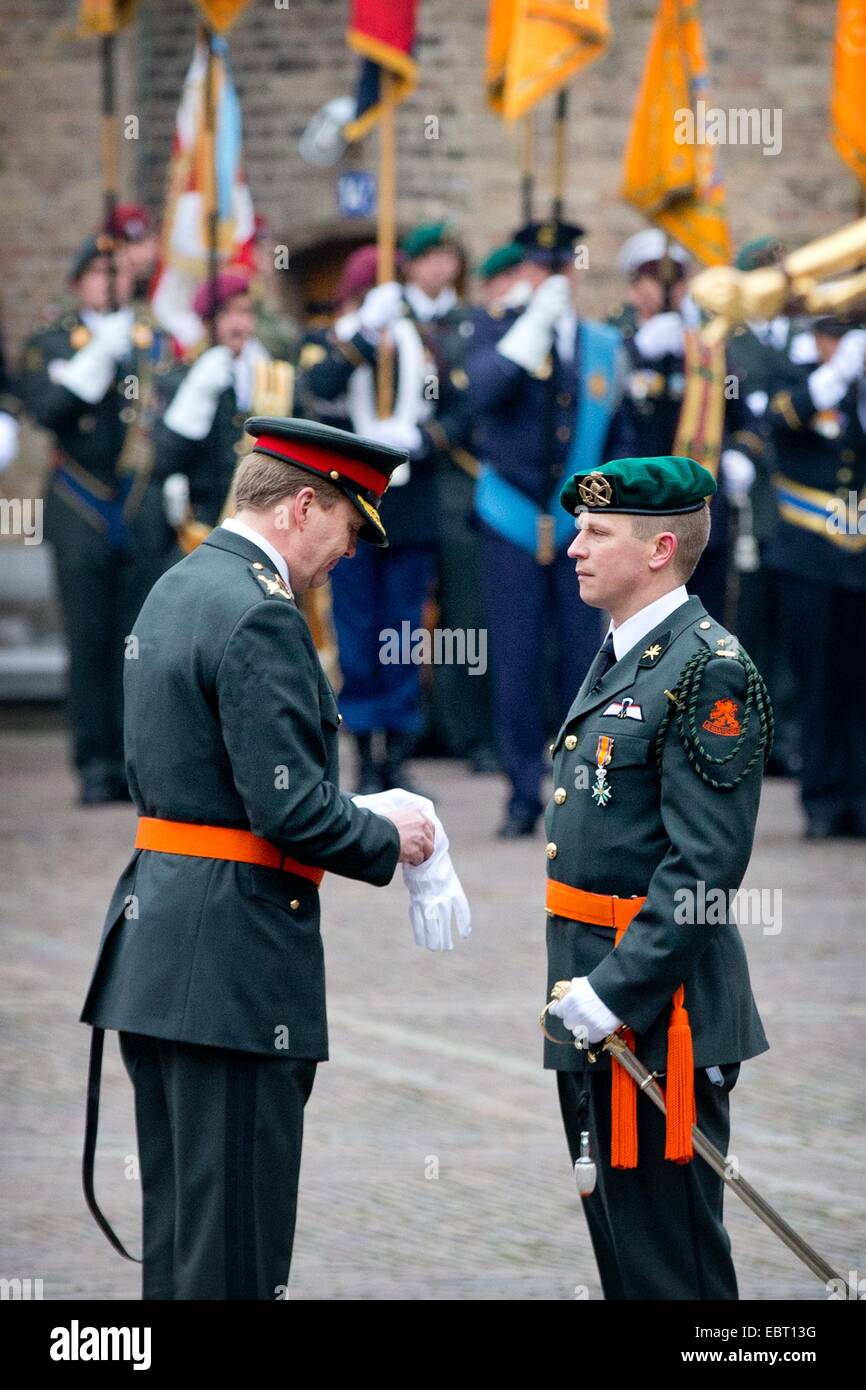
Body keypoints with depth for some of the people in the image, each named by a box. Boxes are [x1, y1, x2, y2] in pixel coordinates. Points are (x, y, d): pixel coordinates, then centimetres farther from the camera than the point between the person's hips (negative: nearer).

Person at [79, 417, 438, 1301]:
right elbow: (289, 807, -21)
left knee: (177, 1224, 14)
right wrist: (388, 841, -3)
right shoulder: (259, 617, -16)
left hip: (155, 947, 10)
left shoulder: (173, 593, 15)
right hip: (234, 952, -10)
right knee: (235, 1237, -5)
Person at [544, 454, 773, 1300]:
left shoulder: (709, 669, -15)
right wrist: (579, 983, 16)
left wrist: (617, 990, -22)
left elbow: (706, 863, -21)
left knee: (668, 1257, -4)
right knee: (614, 1237, 16)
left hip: (657, 1006, -10)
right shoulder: (619, 657, 15)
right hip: (590, 997, 10)